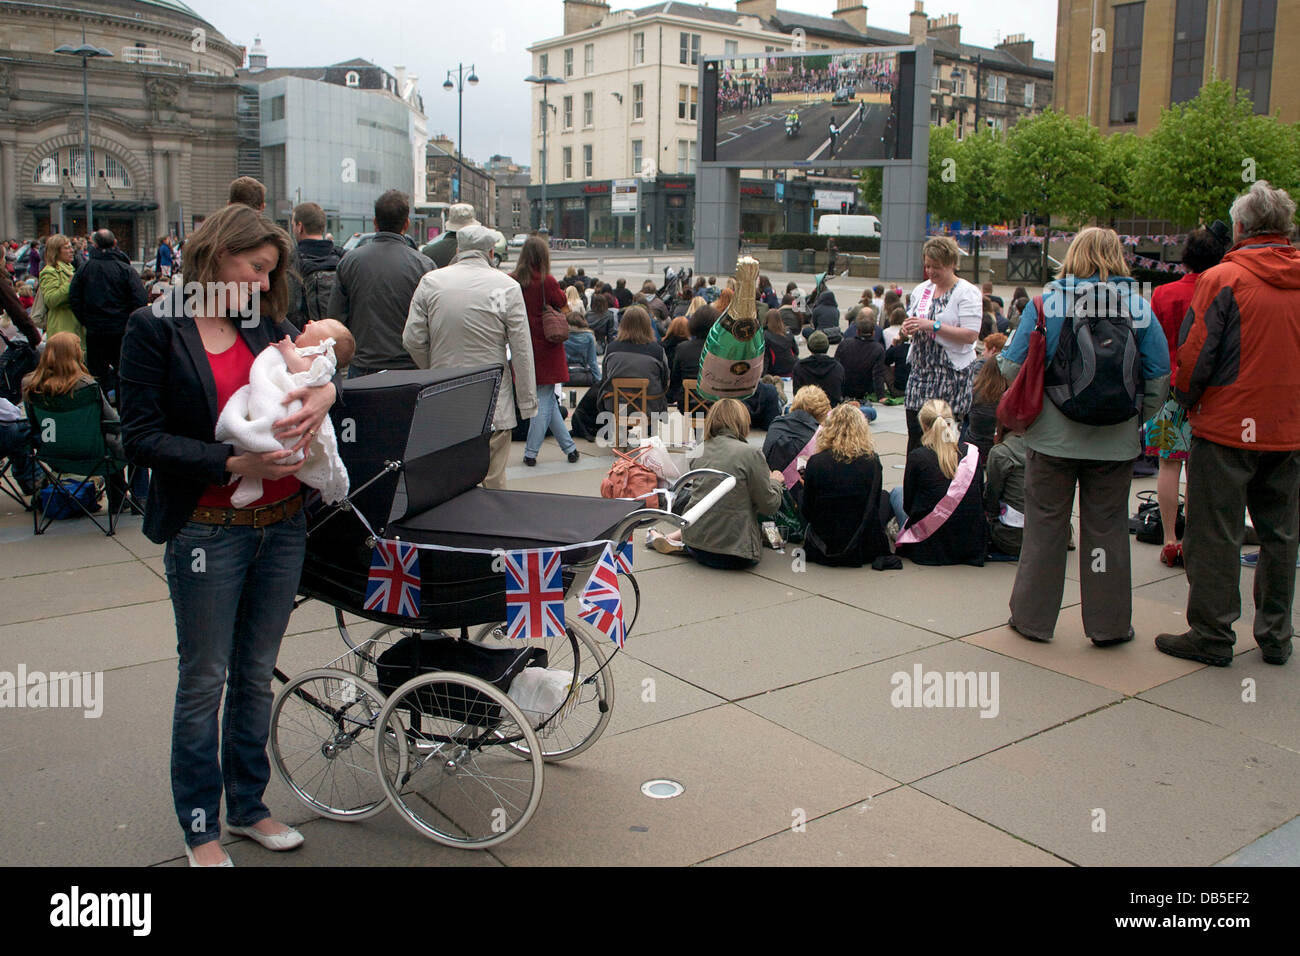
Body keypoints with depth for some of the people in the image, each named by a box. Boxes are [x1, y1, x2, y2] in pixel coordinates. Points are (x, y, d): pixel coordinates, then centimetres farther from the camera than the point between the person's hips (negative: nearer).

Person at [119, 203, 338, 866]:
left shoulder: (263, 325, 9)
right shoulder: (155, 328, -6)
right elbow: (142, 438, -11)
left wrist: (324, 390, -14)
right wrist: (234, 463, -22)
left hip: (282, 525, 5)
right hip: (207, 532, -5)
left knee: (256, 674, 16)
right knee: (204, 681, 7)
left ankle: (248, 806, 32)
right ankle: (201, 829, 24)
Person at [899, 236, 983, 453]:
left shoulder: (967, 292, -6)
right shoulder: (921, 289, 13)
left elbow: (970, 335, -15)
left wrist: (933, 326, -19)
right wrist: (909, 328, -1)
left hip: (952, 372, -6)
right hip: (920, 368, 6)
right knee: (915, 432, 3)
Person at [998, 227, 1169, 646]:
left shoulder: (1045, 303, -7)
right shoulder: (1138, 308, -3)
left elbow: (1013, 366, -7)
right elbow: (1158, 374, -1)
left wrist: (999, 357, 15)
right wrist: (1136, 418, 12)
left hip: (1053, 435, -1)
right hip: (1114, 440, 1)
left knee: (1045, 526, 9)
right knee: (1107, 529, 11)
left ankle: (1033, 617, 19)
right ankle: (1108, 623, 20)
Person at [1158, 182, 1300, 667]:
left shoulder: (1222, 280, -12)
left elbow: (1193, 357, -12)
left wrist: (1187, 401, 5)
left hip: (1227, 428, -5)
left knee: (1215, 536, 4)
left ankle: (1212, 635, 10)